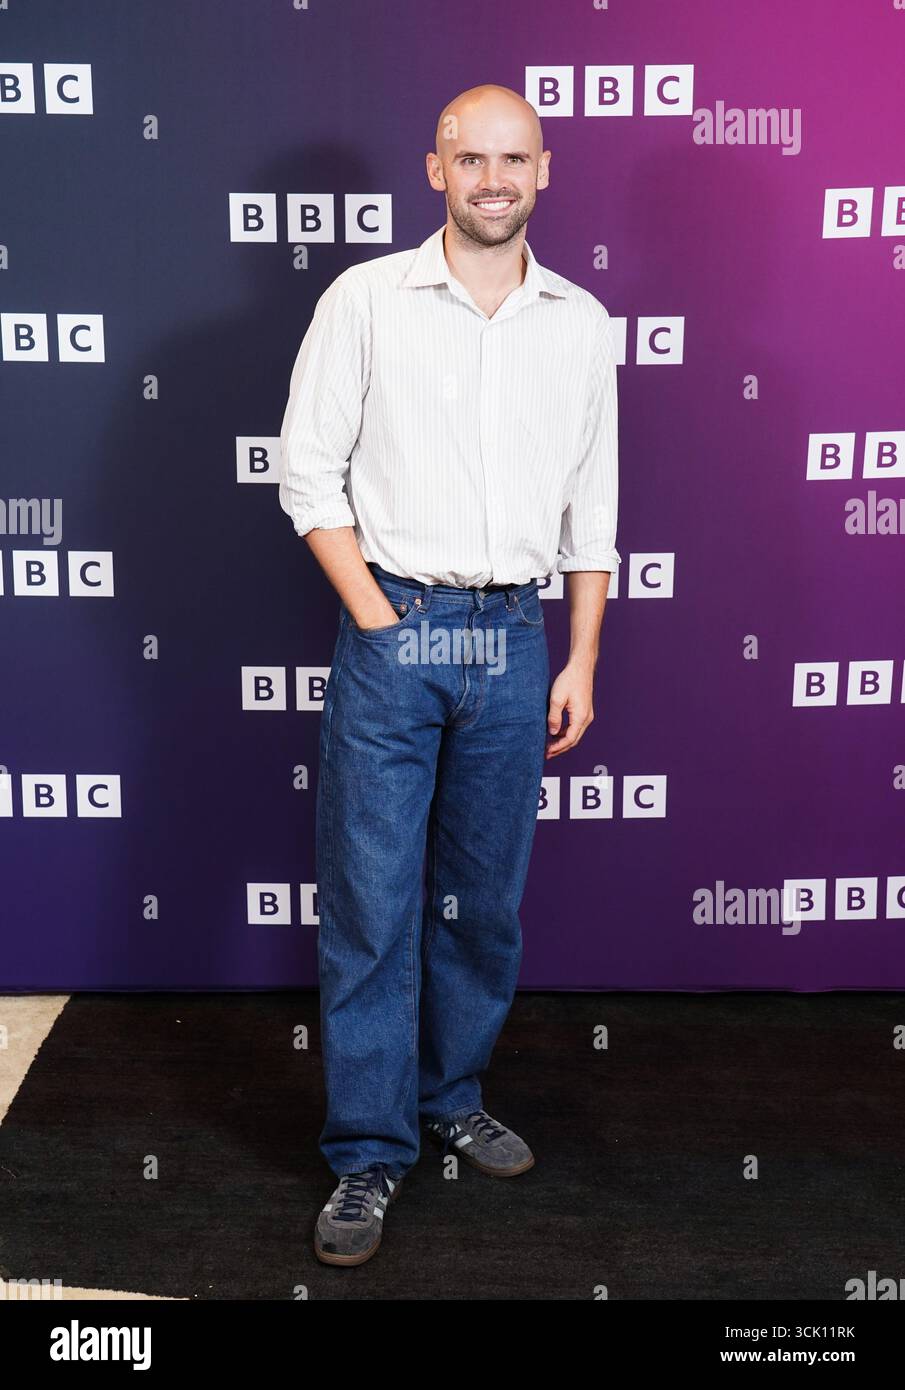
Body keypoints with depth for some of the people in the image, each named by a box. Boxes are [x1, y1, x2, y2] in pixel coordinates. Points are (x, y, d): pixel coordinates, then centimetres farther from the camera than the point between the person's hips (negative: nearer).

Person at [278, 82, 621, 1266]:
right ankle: (369, 1153, 15)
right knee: (371, 902, 1)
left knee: (487, 897, 12)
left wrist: (581, 661, 6)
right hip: (393, 629, -3)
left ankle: (452, 1097, 33)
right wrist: (379, 623, -9)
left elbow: (592, 506, 11)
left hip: (514, 637, 3)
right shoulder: (367, 299, -1)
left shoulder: (578, 322, 9)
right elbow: (310, 473, -2)